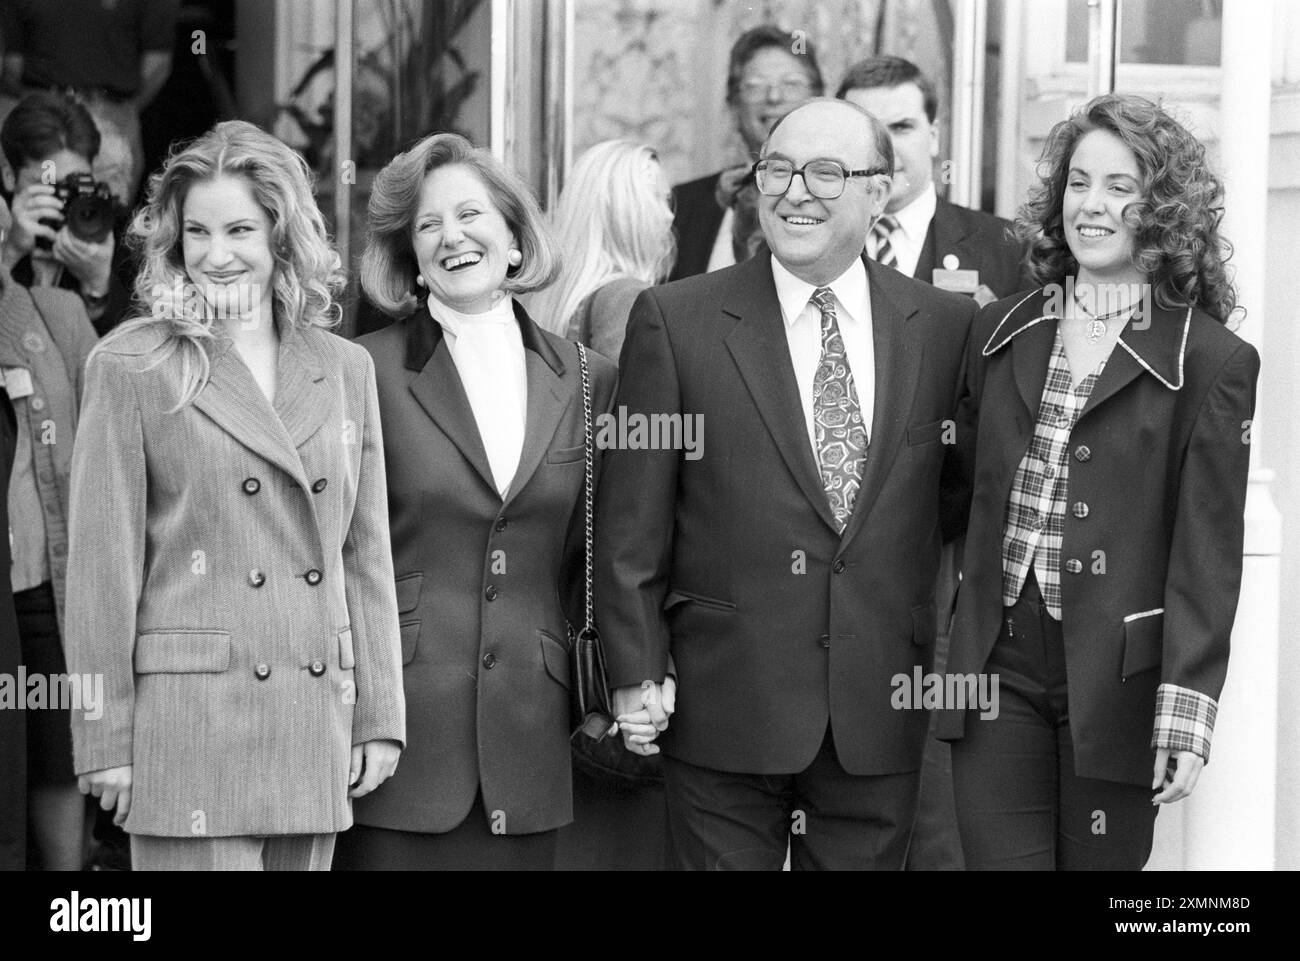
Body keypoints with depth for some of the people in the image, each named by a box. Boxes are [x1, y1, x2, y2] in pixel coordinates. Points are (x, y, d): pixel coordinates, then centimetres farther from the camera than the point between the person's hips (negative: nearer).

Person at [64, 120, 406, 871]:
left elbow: (366, 556, 13)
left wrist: (378, 719, 9)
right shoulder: (132, 367, -1)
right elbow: (103, 564, -3)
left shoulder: (345, 369, 11)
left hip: (316, 719, 4)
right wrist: (105, 742, -6)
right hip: (189, 718, -4)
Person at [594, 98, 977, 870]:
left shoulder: (947, 325, 4)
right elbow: (633, 522, -2)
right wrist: (636, 673, -4)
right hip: (724, 711, -2)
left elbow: (956, 498, 11)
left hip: (881, 716, 2)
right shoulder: (675, 321, -3)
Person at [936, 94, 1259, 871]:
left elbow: (1207, 552, -6)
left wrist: (1187, 713, -11)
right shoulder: (1001, 332, 11)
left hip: (1117, 683, -3)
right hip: (998, 665, 3)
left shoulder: (1211, 362, -3)